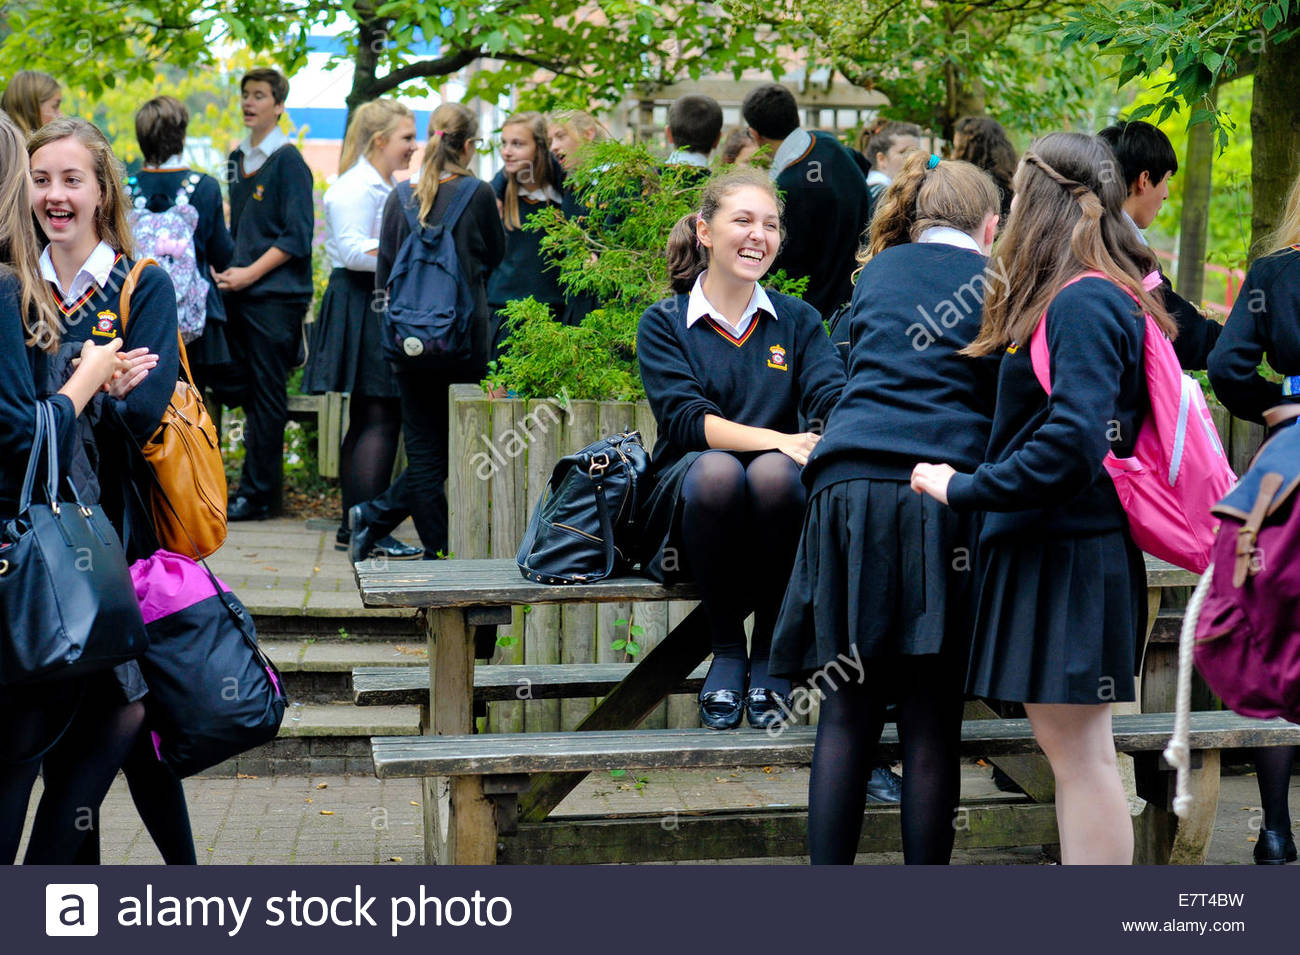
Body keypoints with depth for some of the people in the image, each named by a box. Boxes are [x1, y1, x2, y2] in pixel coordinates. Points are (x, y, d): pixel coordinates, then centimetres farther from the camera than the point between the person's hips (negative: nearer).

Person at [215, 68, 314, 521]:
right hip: (241, 294, 8)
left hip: (276, 295, -8)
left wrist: (250, 273, -14)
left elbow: (297, 237, -12)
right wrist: (226, 270, 12)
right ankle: (257, 488, 17)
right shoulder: (238, 158, 16)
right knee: (250, 394, 10)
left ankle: (257, 495, -1)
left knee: (267, 396, -4)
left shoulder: (288, 161, -7)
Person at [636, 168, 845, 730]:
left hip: (776, 520, 1)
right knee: (716, 469, -35)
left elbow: (834, 399, -6)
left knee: (774, 472, -34)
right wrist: (781, 440, -26)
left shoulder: (798, 321, 12)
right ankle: (726, 649, -15)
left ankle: (768, 653, -13)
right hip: (688, 507, -1)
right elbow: (685, 418, -10)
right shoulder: (664, 323, 6)